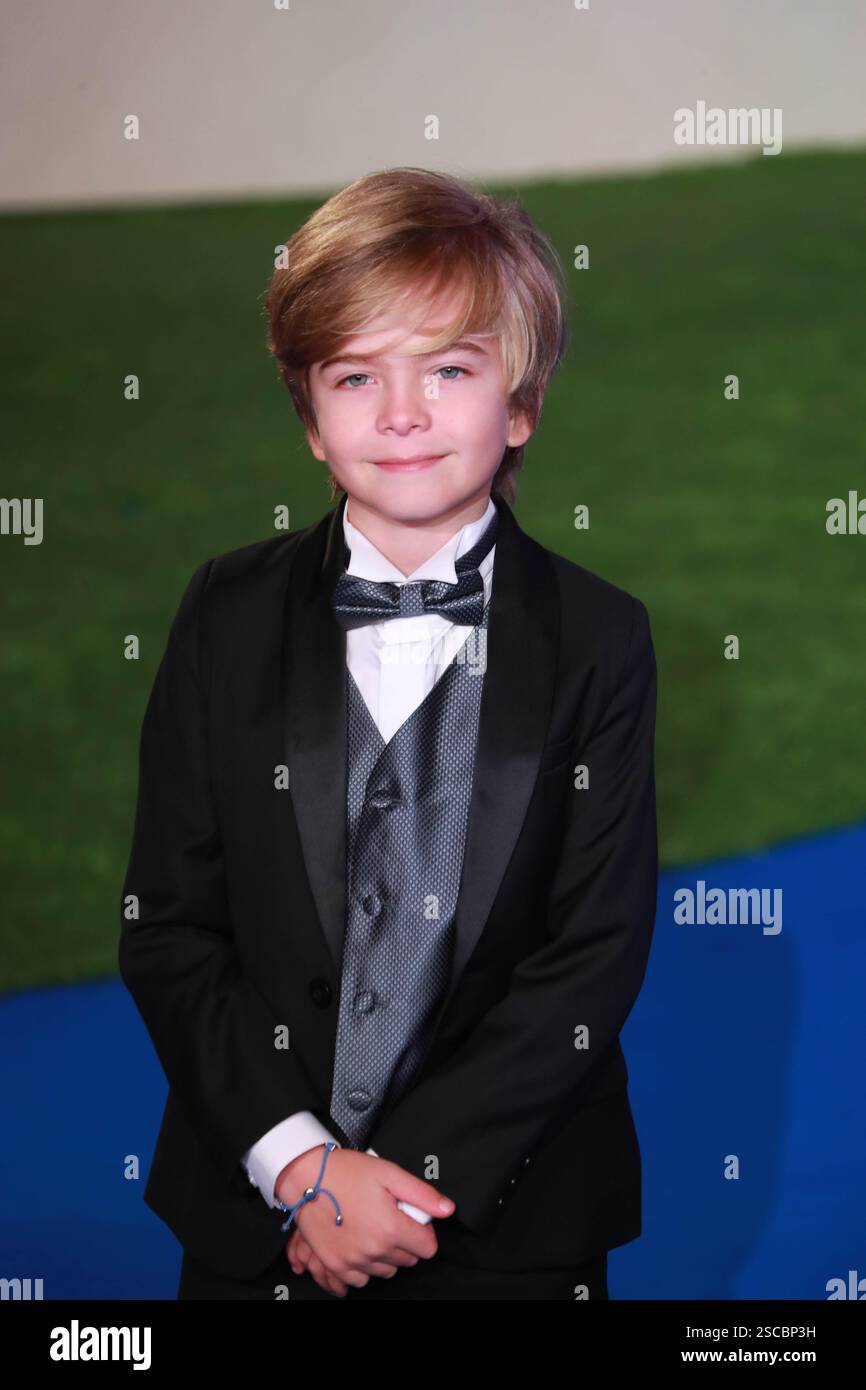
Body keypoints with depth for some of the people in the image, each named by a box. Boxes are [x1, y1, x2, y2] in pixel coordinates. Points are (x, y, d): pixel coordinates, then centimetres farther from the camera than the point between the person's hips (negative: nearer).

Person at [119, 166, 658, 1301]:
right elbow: (167, 926, -2)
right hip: (254, 1211, 1)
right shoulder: (227, 616, 0)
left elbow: (601, 951, -7)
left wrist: (411, 1176, -14)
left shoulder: (598, 637, -3)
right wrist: (298, 1162, -13)